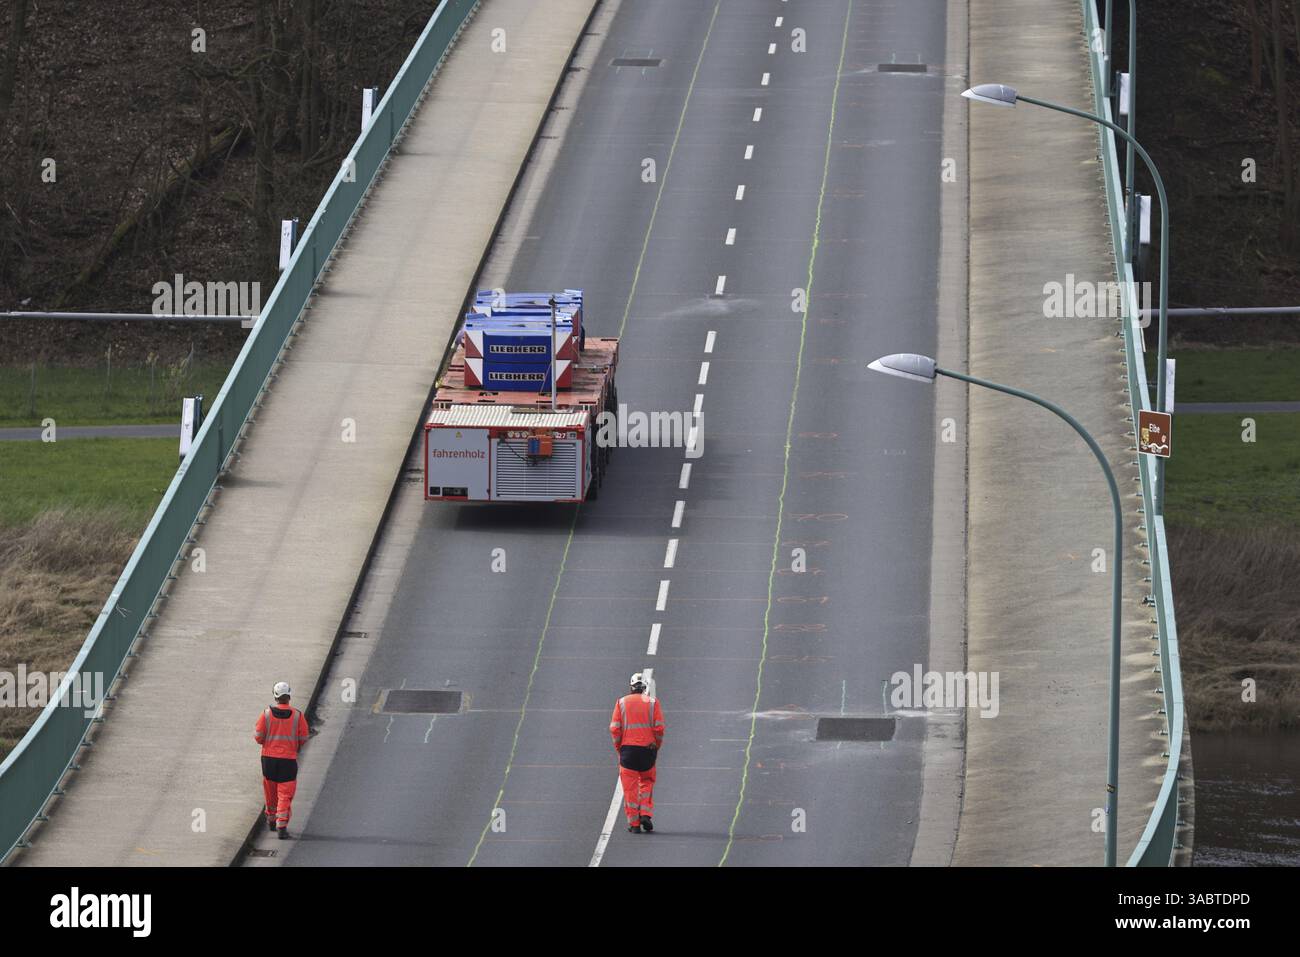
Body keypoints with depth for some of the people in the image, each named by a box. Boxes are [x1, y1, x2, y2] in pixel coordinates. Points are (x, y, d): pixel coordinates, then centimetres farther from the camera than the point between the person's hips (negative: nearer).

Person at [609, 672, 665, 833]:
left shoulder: (621, 702, 3)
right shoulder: (652, 702, 2)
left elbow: (614, 728, -3)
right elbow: (659, 728, -5)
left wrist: (618, 748, 8)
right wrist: (657, 747, 8)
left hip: (627, 748, 0)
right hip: (648, 749, 1)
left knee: (630, 788, 4)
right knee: (647, 782, 18)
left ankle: (634, 823, 3)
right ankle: (646, 815, 1)